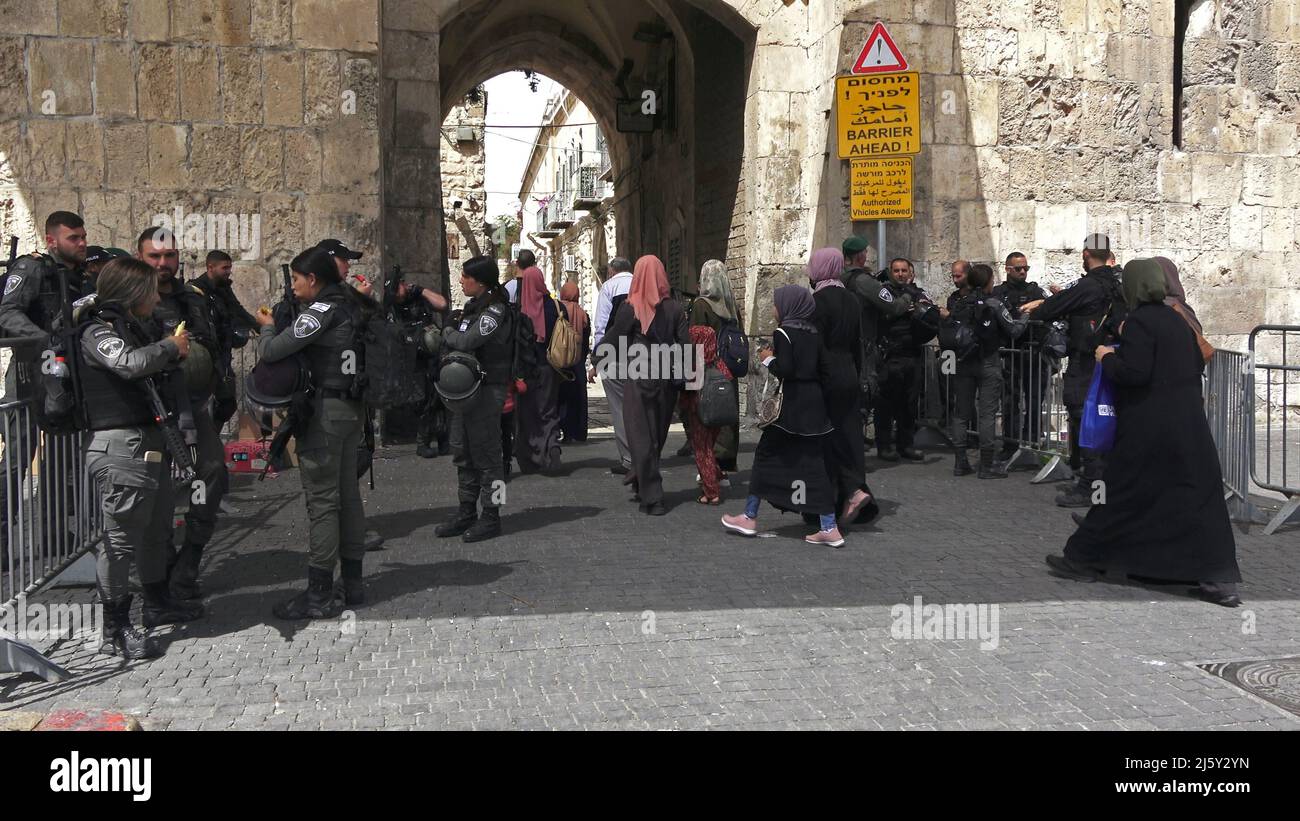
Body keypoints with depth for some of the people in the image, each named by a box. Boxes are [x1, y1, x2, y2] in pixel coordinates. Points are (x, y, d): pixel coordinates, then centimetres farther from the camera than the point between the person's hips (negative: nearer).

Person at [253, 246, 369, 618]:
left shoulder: (321, 311, -14)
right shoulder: (349, 308, 11)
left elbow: (271, 351, -17)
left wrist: (267, 326, 3)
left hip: (323, 410, -9)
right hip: (351, 409, 9)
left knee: (321, 499, -5)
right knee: (348, 494, 13)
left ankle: (320, 594, -2)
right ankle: (353, 581, 21)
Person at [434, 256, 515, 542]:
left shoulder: (496, 310, -14)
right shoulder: (473, 307, 14)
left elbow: (467, 341, -22)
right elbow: (450, 344, 17)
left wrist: (449, 333, -4)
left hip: (486, 391, -9)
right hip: (465, 390, 9)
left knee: (486, 454, -2)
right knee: (463, 453, 14)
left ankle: (490, 517, 6)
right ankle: (466, 513, 24)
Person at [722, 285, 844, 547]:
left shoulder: (783, 333, -11)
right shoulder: (814, 333, 9)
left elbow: (784, 370, -20)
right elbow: (823, 367, 6)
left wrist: (769, 359, -3)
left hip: (791, 405, -6)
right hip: (814, 403, 6)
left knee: (766, 454, 7)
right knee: (813, 461, 6)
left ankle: (750, 517, 14)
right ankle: (829, 528, 3)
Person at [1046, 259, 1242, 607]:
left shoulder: (1139, 321, -13)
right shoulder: (1177, 320, 10)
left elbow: (1133, 373, -21)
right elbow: (1198, 363, 21)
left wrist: (1107, 358, -3)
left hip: (1148, 428, -7)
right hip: (1189, 425, 7)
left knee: (1121, 493, 4)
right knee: (1197, 497, 6)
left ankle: (1083, 559, 17)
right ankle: (1220, 580, 6)